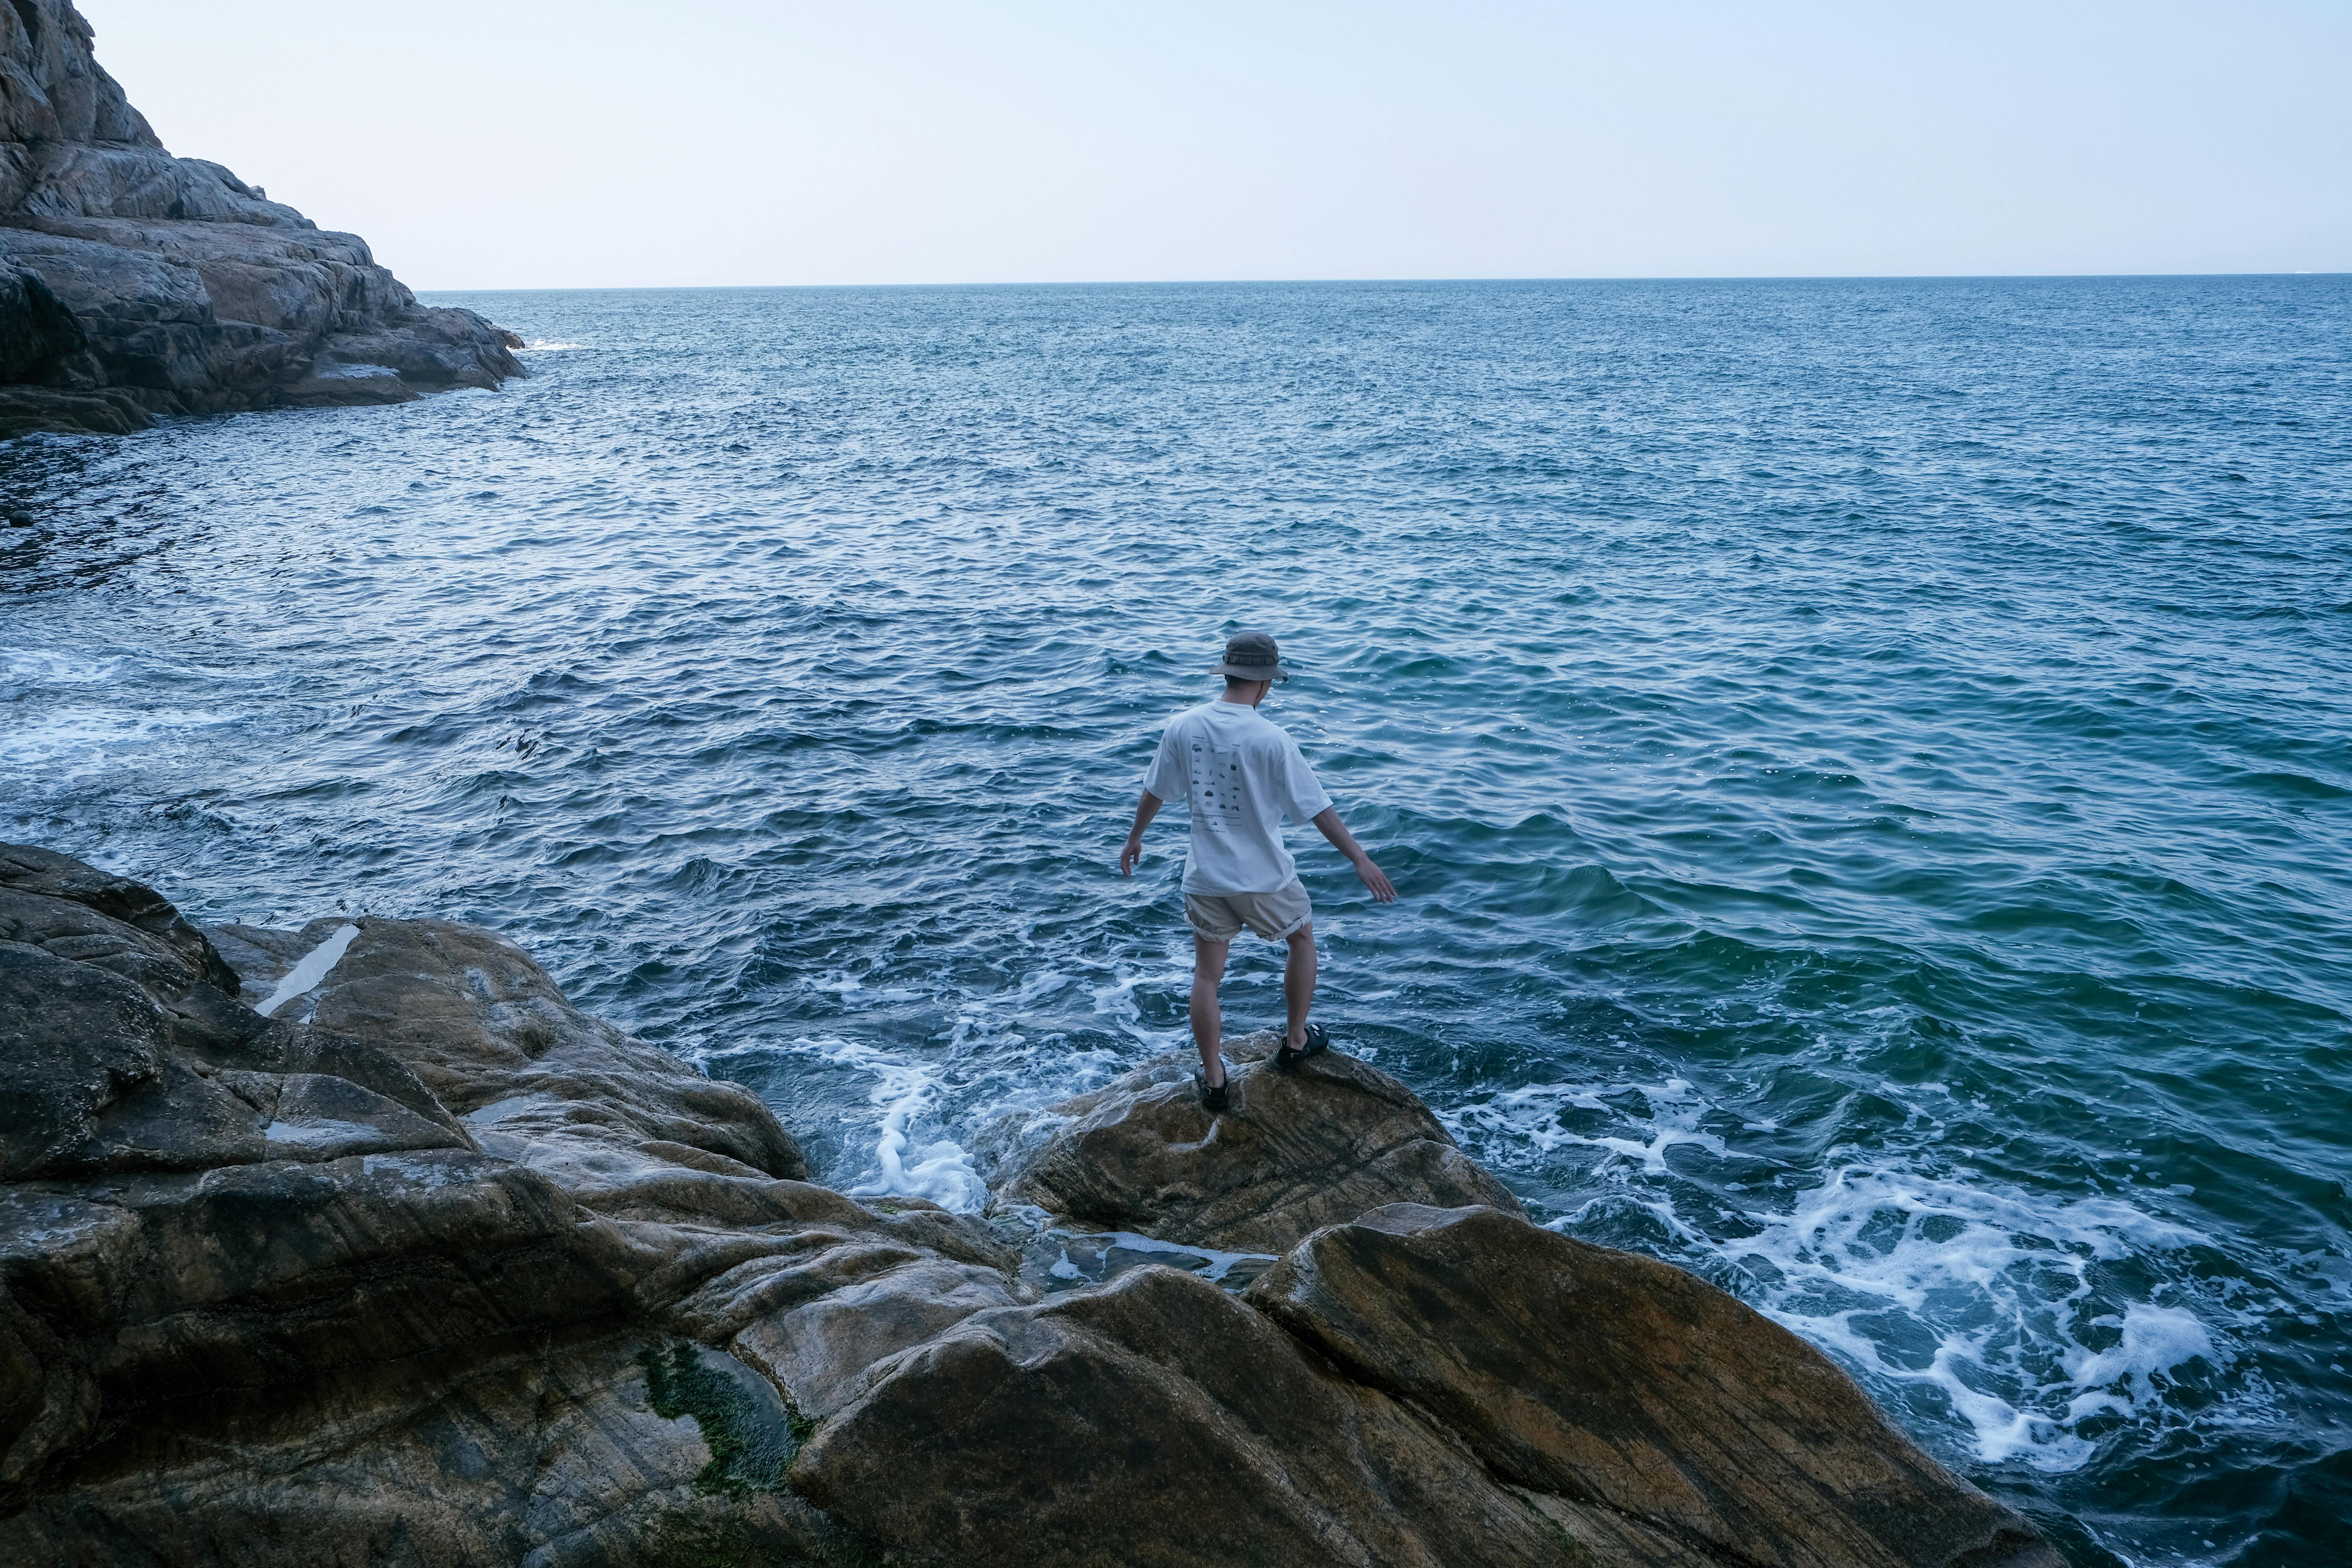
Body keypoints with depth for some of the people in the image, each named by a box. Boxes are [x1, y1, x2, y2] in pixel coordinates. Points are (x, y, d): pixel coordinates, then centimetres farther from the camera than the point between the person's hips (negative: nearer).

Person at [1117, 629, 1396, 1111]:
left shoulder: (1182, 728, -7)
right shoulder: (1272, 740, -19)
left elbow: (1154, 793, 5)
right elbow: (1318, 808, -14)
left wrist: (1134, 838, 22)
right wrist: (1361, 860, -6)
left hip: (1206, 877, 3)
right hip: (1265, 878, -3)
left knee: (1207, 975, 15)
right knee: (1303, 941, 25)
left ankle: (1213, 1079, 22)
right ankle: (1296, 1041, 37)